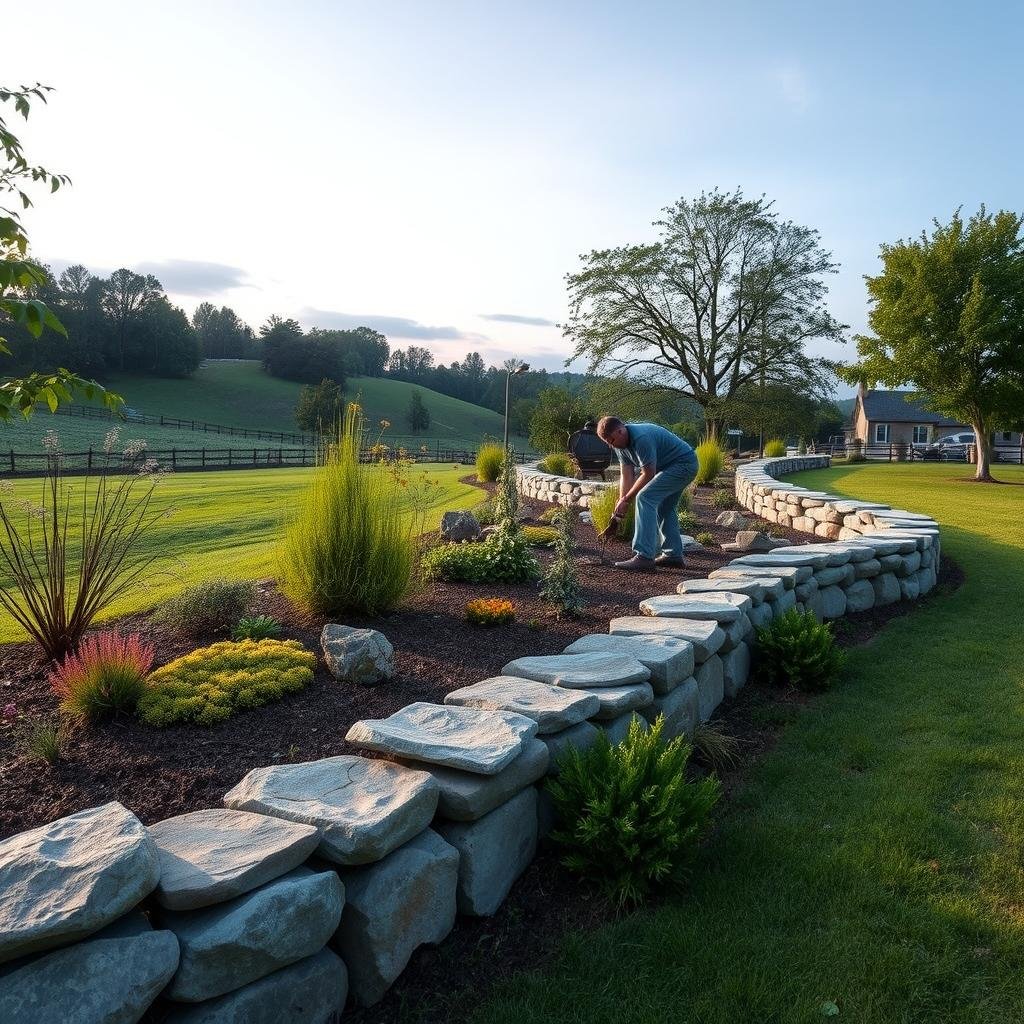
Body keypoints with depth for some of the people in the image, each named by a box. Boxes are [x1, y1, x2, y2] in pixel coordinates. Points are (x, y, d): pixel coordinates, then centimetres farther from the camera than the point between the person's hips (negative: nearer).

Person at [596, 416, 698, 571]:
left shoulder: (641, 438, -28)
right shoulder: (621, 443, 2)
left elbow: (648, 475, -21)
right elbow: (626, 476, 2)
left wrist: (626, 499, -13)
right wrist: (622, 503, -6)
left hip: (683, 464, -11)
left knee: (645, 497, -20)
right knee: (664, 507, 18)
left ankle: (644, 557, -23)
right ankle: (673, 555, 26)